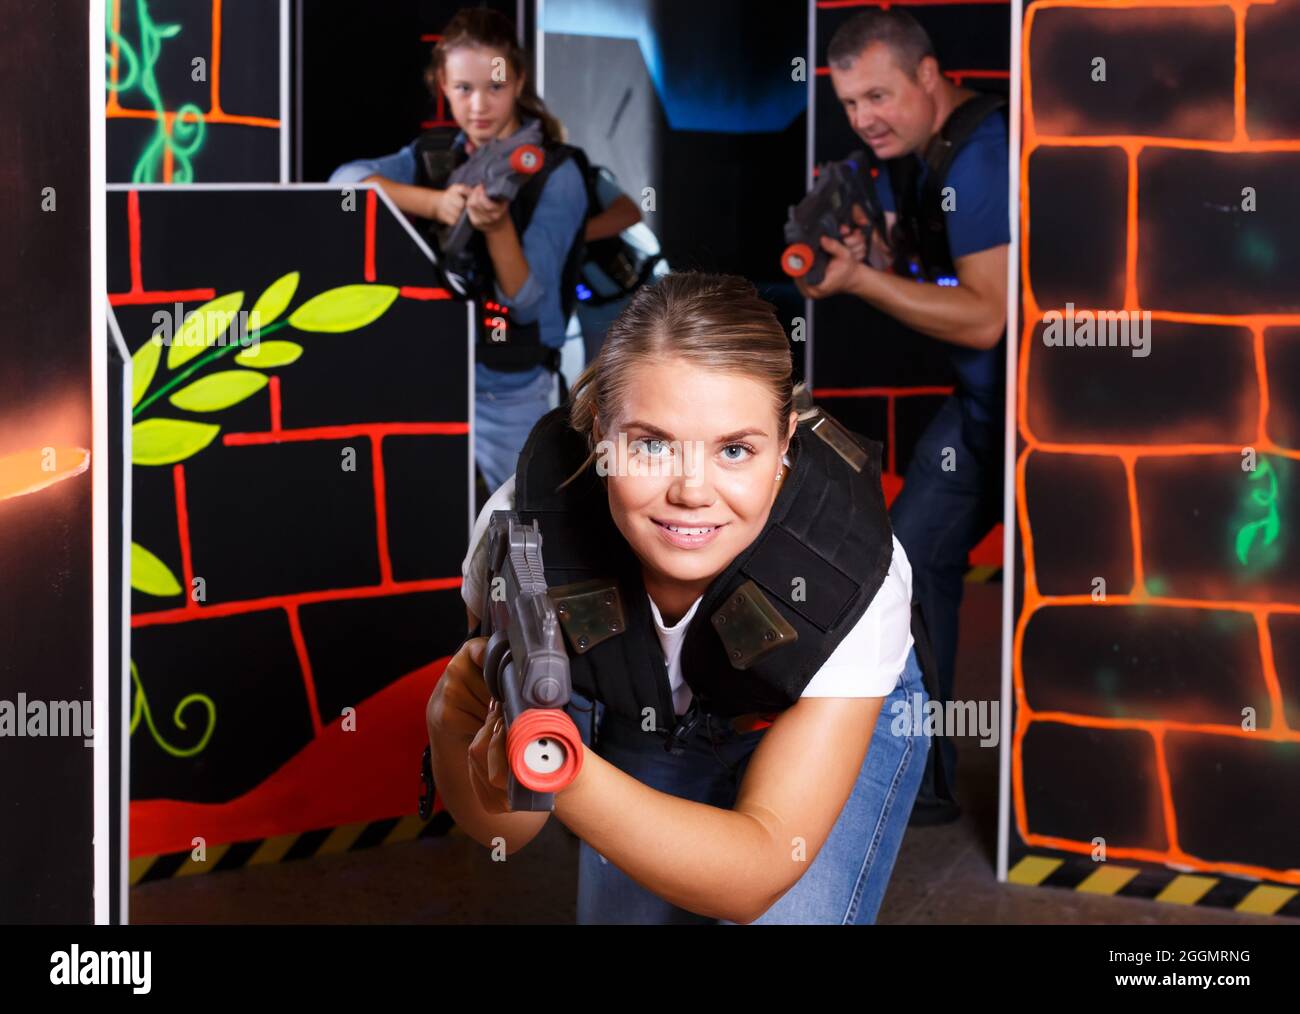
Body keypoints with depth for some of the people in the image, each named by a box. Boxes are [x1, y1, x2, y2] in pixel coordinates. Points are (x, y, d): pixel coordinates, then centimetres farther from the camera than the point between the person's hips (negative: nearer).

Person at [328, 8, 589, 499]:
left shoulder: (556, 173, -11)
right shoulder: (433, 155, 3)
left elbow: (526, 302, -17)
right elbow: (345, 180, -16)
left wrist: (497, 226, -34)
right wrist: (435, 202, -30)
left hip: (510, 393, -3)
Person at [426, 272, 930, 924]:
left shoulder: (851, 575, -38)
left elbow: (762, 870, -39)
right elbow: (504, 830, -25)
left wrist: (564, 776, -57)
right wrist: (455, 723, -49)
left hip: (823, 723, -2)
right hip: (636, 723, 2)